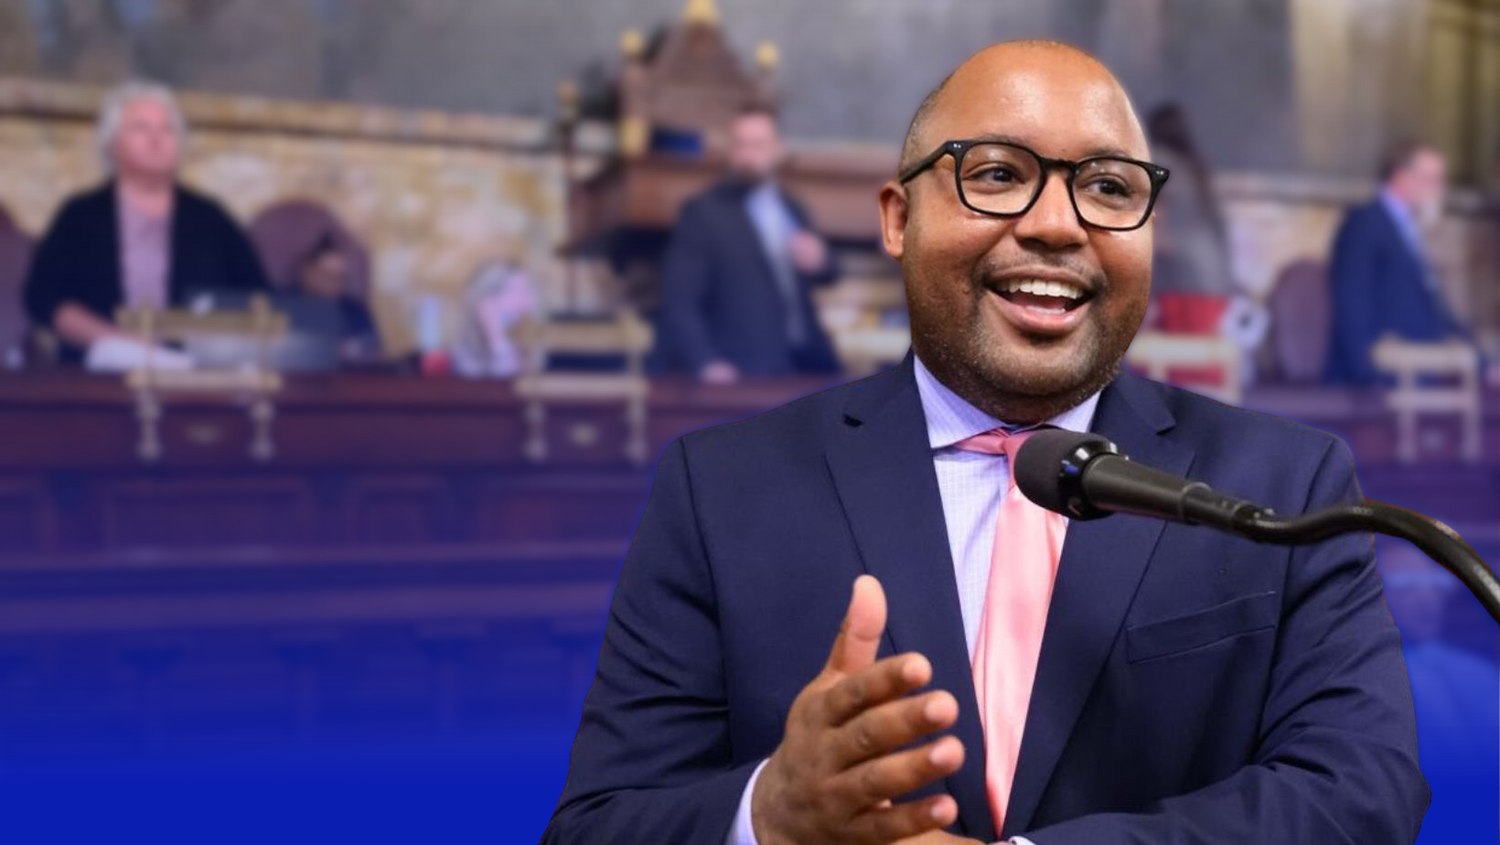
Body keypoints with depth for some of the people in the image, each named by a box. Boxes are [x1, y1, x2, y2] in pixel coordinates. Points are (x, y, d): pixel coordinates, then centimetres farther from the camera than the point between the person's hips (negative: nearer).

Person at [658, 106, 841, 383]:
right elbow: (679, 302, -9)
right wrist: (706, 363, -24)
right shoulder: (702, 213, -3)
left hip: (807, 362, 6)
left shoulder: (792, 209, 16)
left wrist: (819, 261, 1)